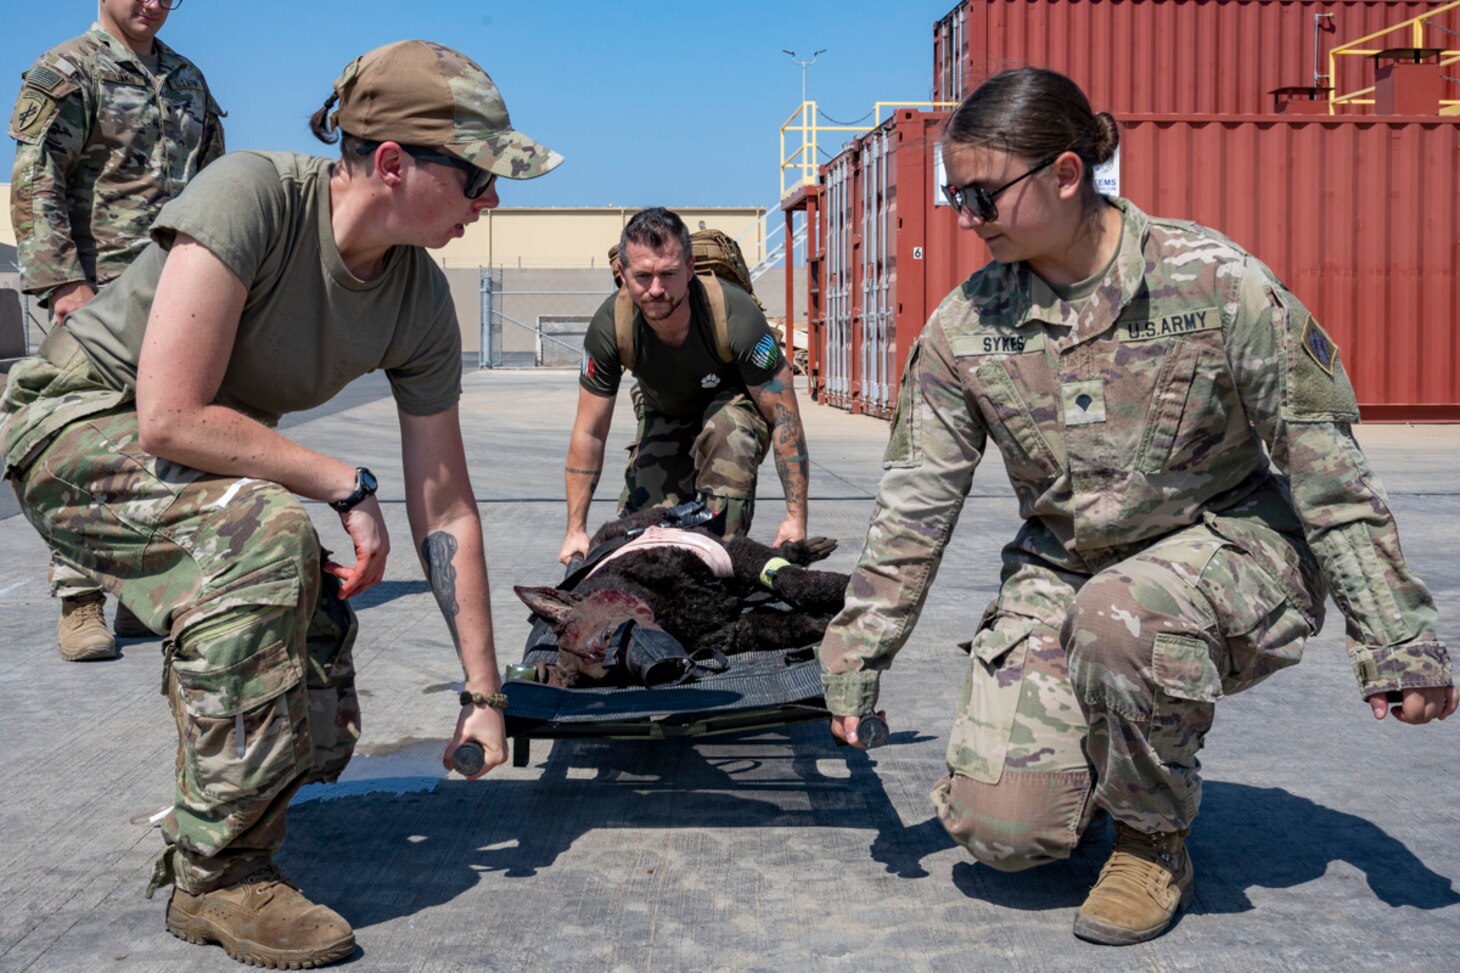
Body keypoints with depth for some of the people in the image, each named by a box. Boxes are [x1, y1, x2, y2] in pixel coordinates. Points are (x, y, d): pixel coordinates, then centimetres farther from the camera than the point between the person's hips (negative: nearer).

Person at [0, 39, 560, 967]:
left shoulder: (422, 305, -11)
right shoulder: (251, 195, -30)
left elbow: (446, 513, -7)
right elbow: (171, 419, -34)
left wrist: (485, 695, -6)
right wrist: (347, 485, -25)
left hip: (212, 463, 6)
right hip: (79, 423, -6)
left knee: (318, 740, -8)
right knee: (266, 529, -37)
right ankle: (218, 874, -24)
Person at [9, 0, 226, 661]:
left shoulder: (187, 79, 19)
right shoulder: (64, 73, 1)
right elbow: (35, 187, -8)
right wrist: (64, 283, -17)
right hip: (98, 290, -6)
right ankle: (79, 603, 0)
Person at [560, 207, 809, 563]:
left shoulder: (736, 316, -37)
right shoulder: (610, 326, -28)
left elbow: (783, 416, -29)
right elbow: (590, 431, -17)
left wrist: (796, 517, -31)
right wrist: (576, 530, -16)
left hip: (734, 403, -3)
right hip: (663, 414, 3)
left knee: (728, 430, -37)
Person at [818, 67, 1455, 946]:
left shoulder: (1213, 282, -16)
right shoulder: (965, 326, -5)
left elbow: (1326, 467, -11)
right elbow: (916, 502, 0)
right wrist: (860, 656, -1)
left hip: (1225, 543, -3)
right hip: (1061, 568, 3)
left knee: (1120, 615, -40)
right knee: (999, 826, -14)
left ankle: (1155, 840, -9)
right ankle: (1106, 766, 23)